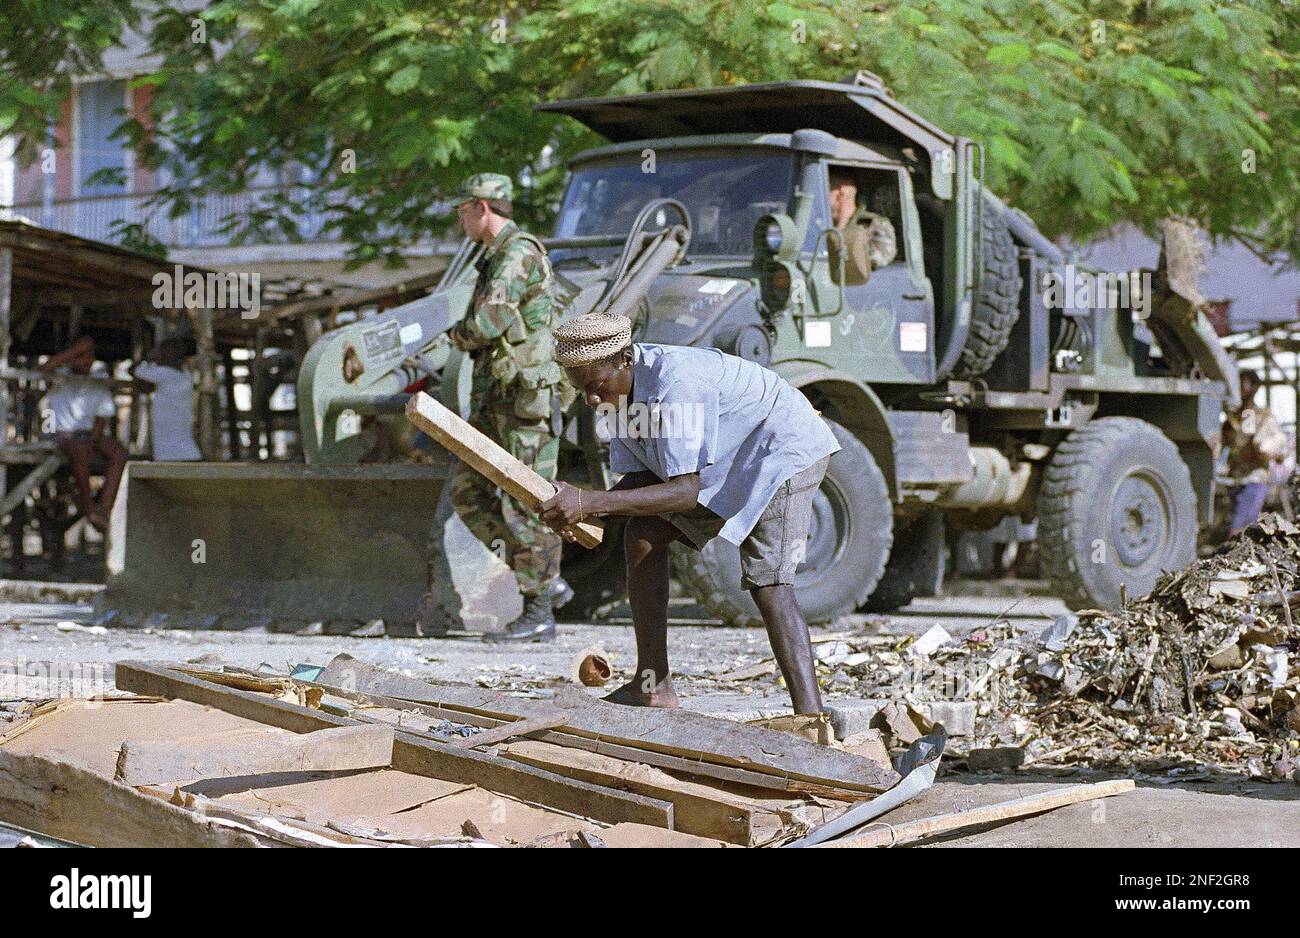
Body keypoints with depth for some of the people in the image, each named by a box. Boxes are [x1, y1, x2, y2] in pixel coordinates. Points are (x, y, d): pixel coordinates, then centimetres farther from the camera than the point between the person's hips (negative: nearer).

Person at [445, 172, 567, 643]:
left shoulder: (518, 253, -15)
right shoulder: (497, 257, 18)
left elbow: (485, 324, -22)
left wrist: (458, 335, -1)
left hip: (525, 398, -10)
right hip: (494, 397, 10)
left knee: (525, 502, -6)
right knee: (469, 493, 9)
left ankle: (538, 614, 0)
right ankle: (543, 580, 14)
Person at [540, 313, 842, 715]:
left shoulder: (675, 382, -35)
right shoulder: (619, 388, -6)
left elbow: (686, 490, -37)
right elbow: (640, 479, -2)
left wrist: (590, 501, -42)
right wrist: (577, 510, -22)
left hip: (783, 450, -9)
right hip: (726, 460, 9)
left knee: (767, 582, -23)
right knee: (642, 534, 0)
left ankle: (810, 716, -29)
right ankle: (654, 686, 3)